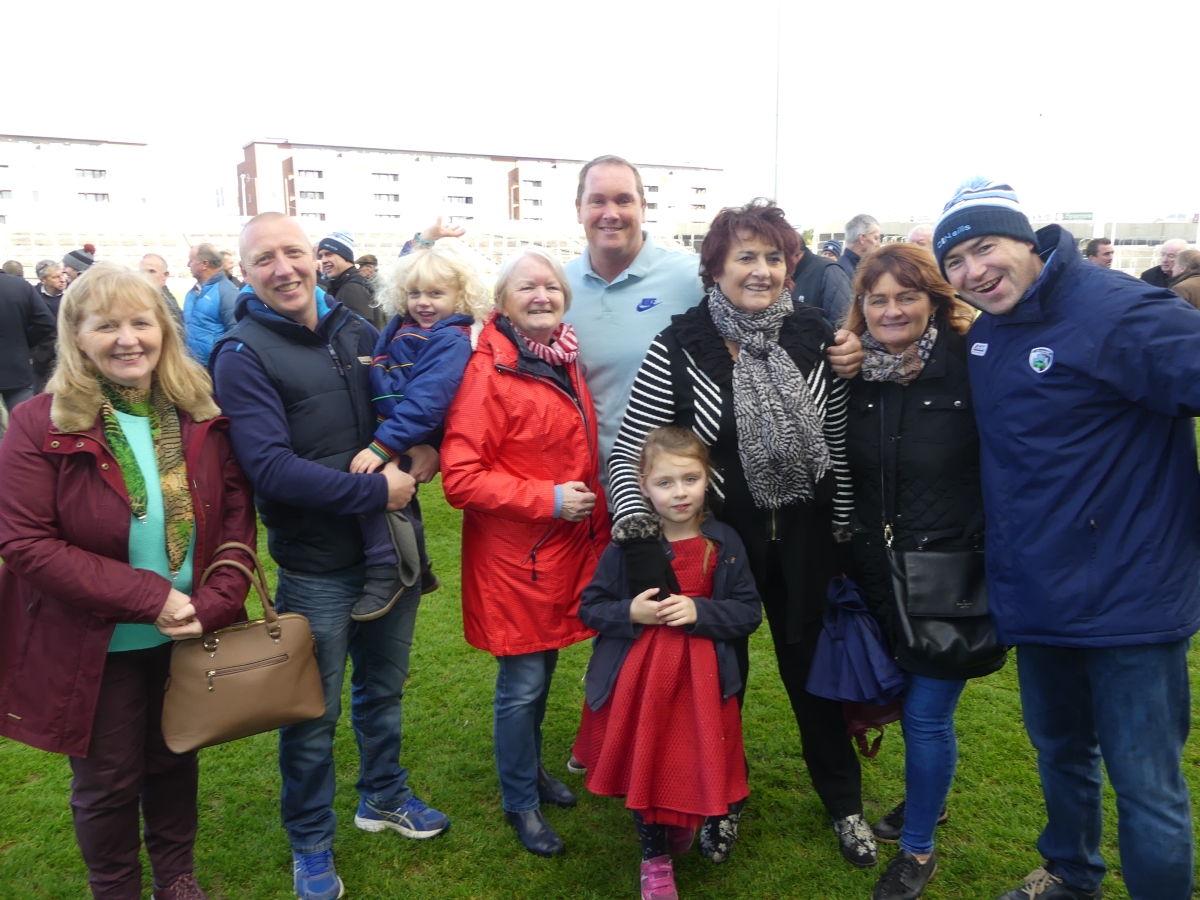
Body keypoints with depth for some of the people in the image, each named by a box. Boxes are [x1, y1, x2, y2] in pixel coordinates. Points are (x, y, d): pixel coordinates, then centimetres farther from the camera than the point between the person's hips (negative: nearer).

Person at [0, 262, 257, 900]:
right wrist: (148, 597, -23)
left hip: (190, 636, 3)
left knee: (175, 761, 21)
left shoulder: (201, 415, -4)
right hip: (94, 648, -3)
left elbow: (237, 513, -3)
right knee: (108, 781, 15)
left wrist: (215, 603, -17)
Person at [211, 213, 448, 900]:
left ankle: (384, 796, 46)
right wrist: (376, 492, -21)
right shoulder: (244, 354, -12)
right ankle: (311, 844, 34)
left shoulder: (356, 331, 4)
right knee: (315, 714, 11)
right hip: (316, 566, -5)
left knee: (384, 688, 22)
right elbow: (271, 467, -22)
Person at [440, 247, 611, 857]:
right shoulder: (487, 373, -17)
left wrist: (593, 510, 13)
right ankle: (520, 801, 27)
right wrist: (548, 499, -20)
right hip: (515, 558, -7)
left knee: (544, 667, 20)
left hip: (565, 549, 7)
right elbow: (460, 478, -20)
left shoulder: (565, 362, 7)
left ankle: (533, 768, 41)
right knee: (523, 683, 5)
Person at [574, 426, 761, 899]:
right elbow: (589, 607, 0)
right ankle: (655, 857, 35)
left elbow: (749, 612, -1)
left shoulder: (724, 544, -4)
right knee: (643, 765, 10)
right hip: (637, 678, 0)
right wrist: (630, 613, -19)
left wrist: (701, 612, -18)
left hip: (700, 682, 1)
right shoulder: (627, 546, -7)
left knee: (692, 762, 7)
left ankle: (681, 823, 43)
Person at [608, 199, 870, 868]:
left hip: (805, 536, 2)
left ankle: (844, 801, 39)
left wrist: (843, 536, 1)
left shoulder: (817, 339, -6)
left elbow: (840, 447, 0)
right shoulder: (679, 348, -13)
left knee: (812, 663, 16)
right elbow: (628, 451, -10)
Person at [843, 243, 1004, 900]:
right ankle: (927, 797, 46)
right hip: (878, 574, 4)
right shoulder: (853, 374, 1)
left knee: (927, 714, 4)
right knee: (909, 703, 19)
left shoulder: (970, 368, -12)